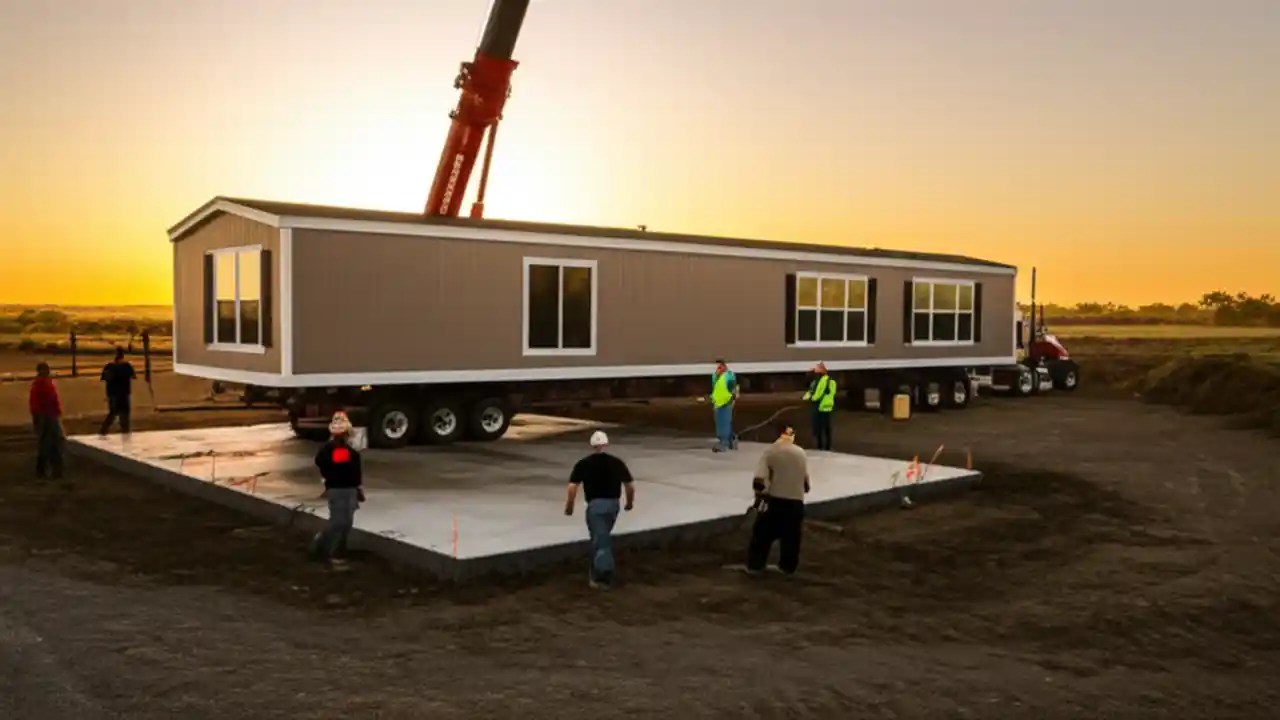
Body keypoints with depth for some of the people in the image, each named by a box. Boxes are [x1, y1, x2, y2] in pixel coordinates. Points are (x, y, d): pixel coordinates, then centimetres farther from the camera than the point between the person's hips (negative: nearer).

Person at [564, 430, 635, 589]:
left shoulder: (583, 464, -1)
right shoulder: (617, 462, 4)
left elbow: (572, 487, -8)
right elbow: (630, 485, 5)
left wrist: (569, 506, 5)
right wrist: (630, 502, 22)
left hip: (595, 505, -4)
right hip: (613, 504, 4)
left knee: (600, 541, 0)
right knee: (601, 538, 22)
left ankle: (606, 577, -7)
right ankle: (597, 573, 30)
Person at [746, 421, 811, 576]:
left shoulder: (770, 451, -8)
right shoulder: (800, 453, 4)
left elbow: (759, 480, -14)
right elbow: (806, 480, 11)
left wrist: (760, 495, 1)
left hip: (774, 500, -3)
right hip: (796, 501, 3)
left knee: (763, 534, 9)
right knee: (791, 537, 16)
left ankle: (754, 566, 12)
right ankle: (788, 567, 23)